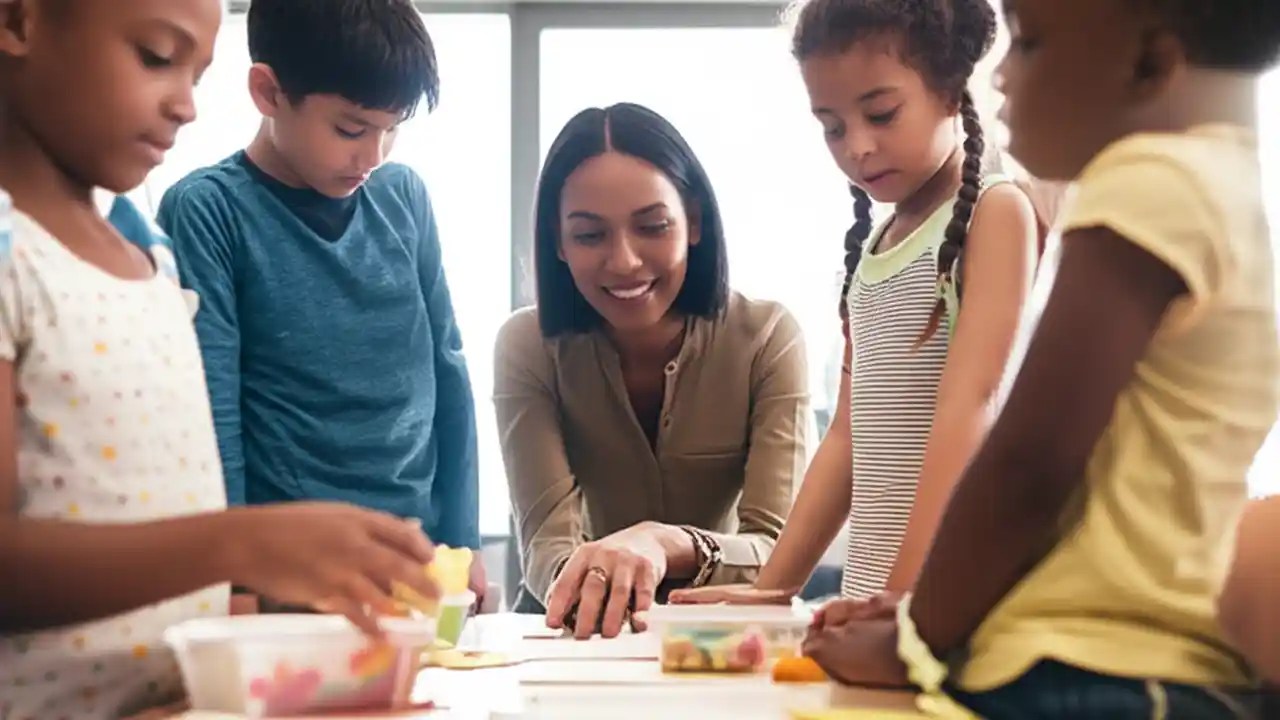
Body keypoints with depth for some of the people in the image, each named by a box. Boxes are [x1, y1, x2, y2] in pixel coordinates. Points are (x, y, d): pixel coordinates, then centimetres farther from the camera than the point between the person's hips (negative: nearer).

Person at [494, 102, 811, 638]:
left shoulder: (767, 339, -11)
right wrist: (587, 583, -40)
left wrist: (667, 544, -39)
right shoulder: (529, 347, -9)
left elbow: (778, 552, -19)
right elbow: (547, 543, -18)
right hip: (578, 639, 1)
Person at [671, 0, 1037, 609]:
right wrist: (773, 590, 11)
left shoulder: (995, 213, -5)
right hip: (870, 591, 6)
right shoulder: (871, 250, 16)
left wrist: (909, 591, -23)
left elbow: (970, 407, -15)